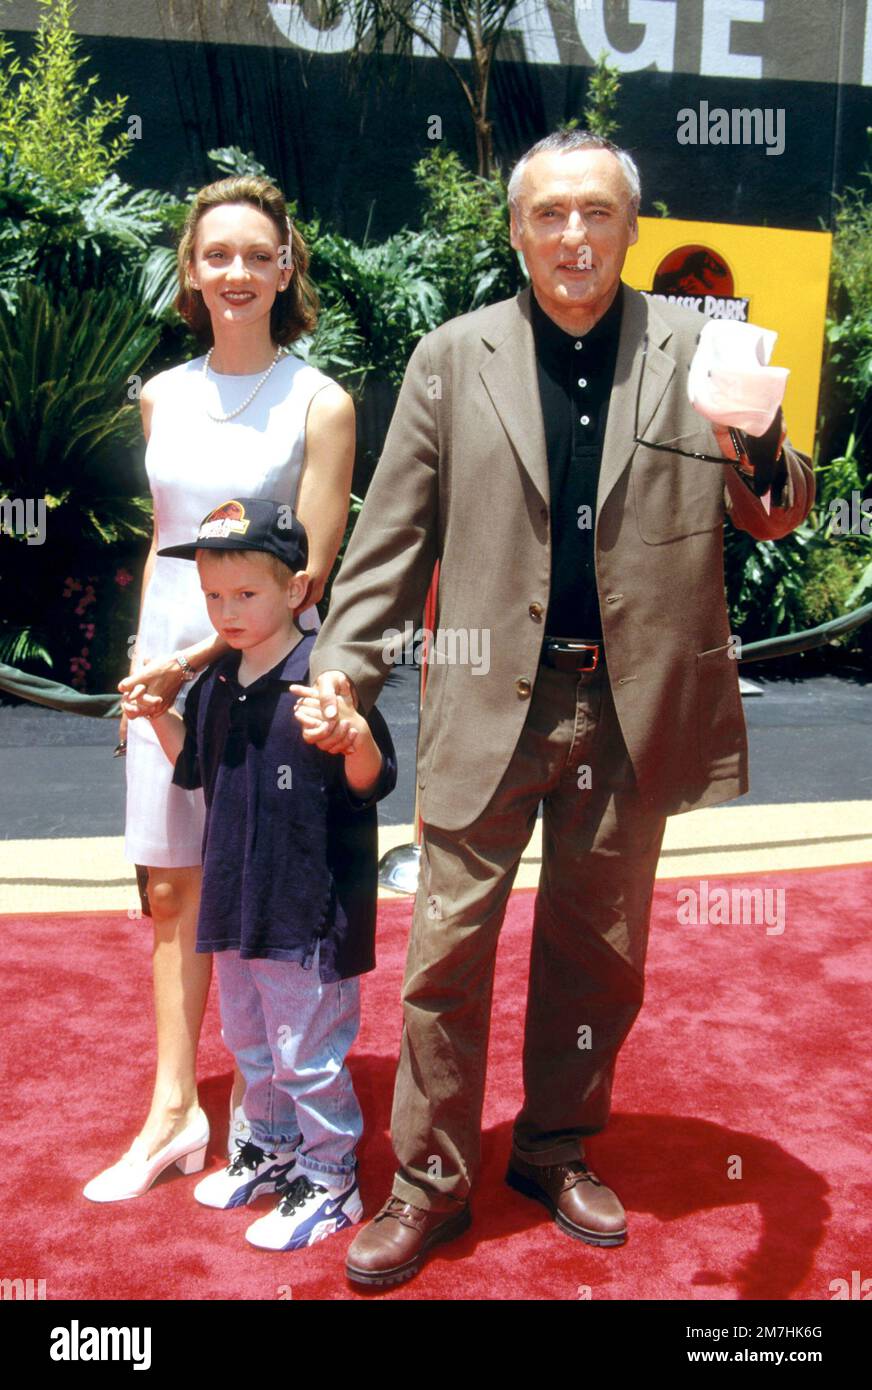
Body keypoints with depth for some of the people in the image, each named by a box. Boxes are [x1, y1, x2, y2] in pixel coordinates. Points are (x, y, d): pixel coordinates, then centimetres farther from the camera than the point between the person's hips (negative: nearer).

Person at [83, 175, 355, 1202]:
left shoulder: (318, 404, -6)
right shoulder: (164, 397, 9)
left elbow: (310, 572, -9)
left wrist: (197, 658, -15)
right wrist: (141, 658, 10)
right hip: (164, 664, 5)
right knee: (173, 892, 8)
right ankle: (173, 1110, 18)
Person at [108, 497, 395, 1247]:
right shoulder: (215, 684, 4)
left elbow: (373, 783, -22)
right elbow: (195, 766, 20)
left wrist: (354, 737, -42)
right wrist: (159, 713, 6)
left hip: (311, 908, -8)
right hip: (238, 900, 8)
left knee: (307, 1052, 5)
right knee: (247, 1038, 24)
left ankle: (330, 1179, 24)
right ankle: (272, 1145, 45)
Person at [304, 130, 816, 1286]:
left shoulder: (696, 349, 4)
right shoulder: (454, 357, 2)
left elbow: (776, 512, 2)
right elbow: (397, 529, 3)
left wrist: (760, 458, -21)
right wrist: (343, 662, -6)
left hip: (632, 705, 1)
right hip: (492, 702, -1)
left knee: (595, 951, 14)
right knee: (448, 950, 3)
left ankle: (560, 1152, 35)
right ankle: (430, 1183, 20)